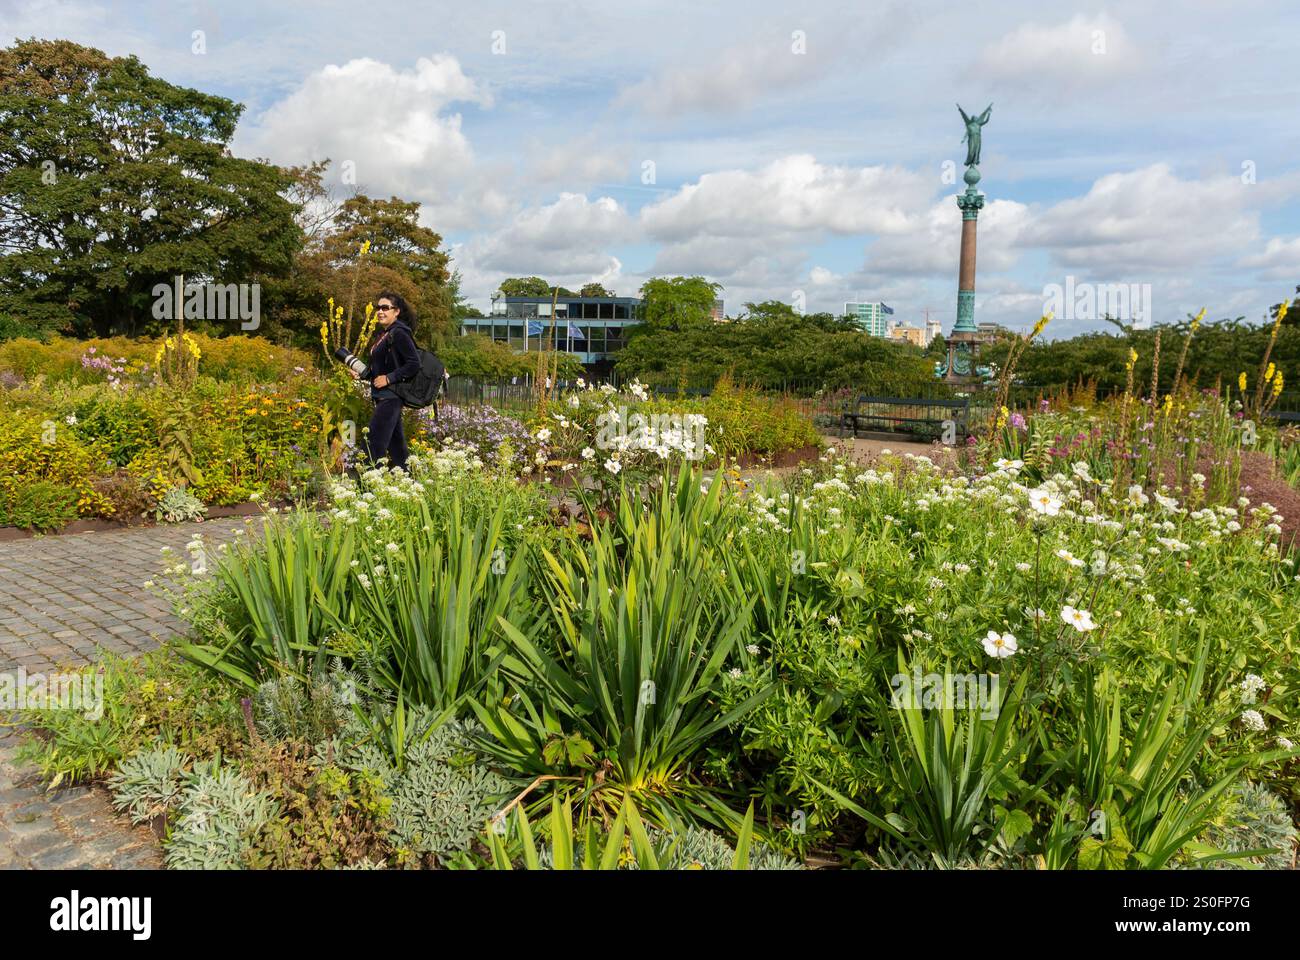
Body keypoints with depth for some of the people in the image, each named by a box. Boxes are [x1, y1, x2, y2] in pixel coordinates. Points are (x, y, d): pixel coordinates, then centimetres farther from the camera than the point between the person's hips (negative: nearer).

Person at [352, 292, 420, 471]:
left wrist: (389, 379, -20)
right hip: (383, 396, 9)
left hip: (391, 396, -9)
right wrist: (362, 374, 9)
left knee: (374, 445, -11)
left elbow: (414, 364, -19)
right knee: (396, 443, 14)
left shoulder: (399, 333, -12)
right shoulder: (381, 334, 15)